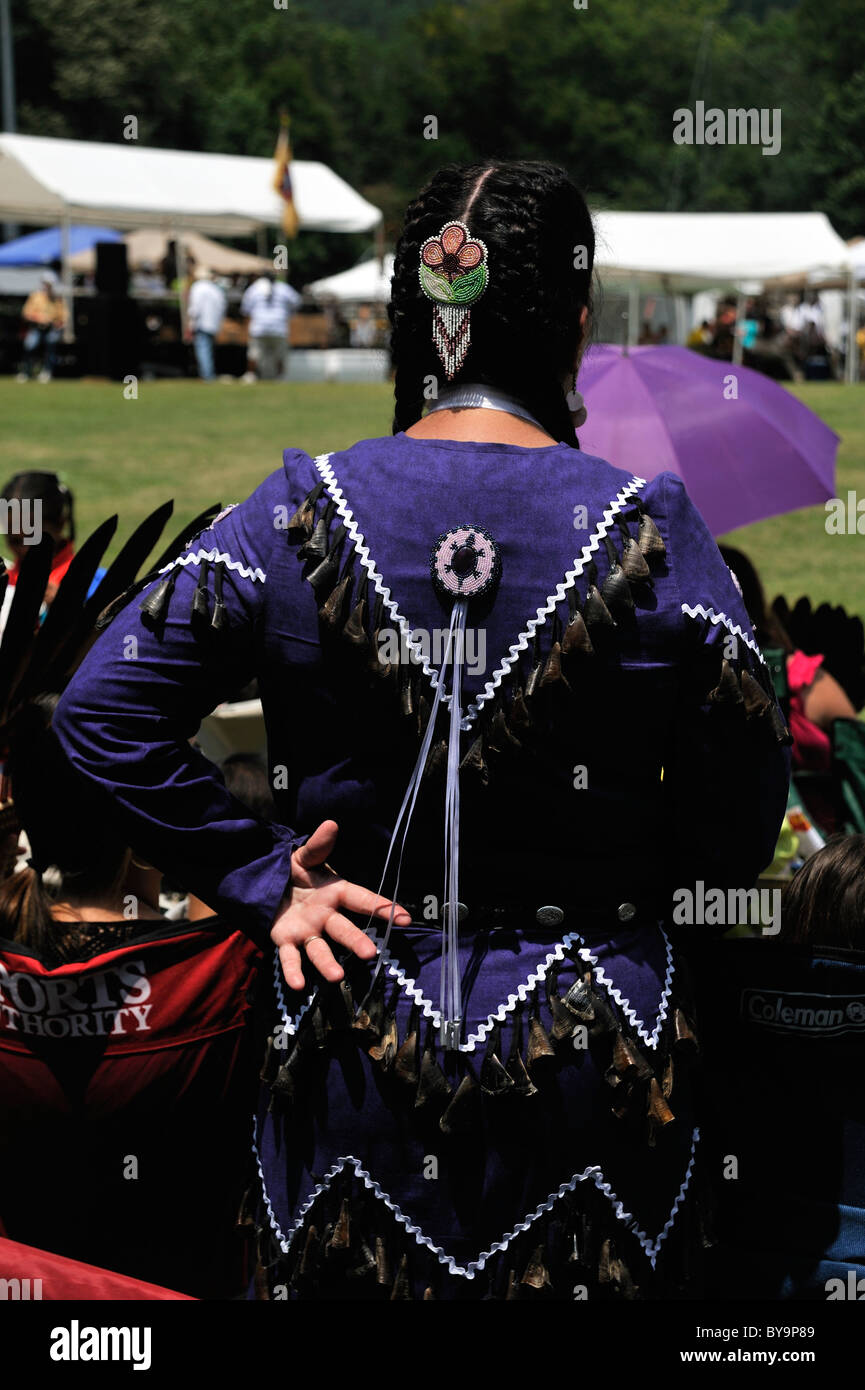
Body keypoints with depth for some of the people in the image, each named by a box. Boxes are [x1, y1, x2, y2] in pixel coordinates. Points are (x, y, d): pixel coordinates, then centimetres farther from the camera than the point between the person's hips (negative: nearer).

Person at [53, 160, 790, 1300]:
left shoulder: (293, 520, -8)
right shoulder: (651, 535, -12)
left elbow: (102, 714, -9)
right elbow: (737, 840, -8)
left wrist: (264, 883, -5)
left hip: (359, 1027, 1)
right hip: (595, 1050, -1)